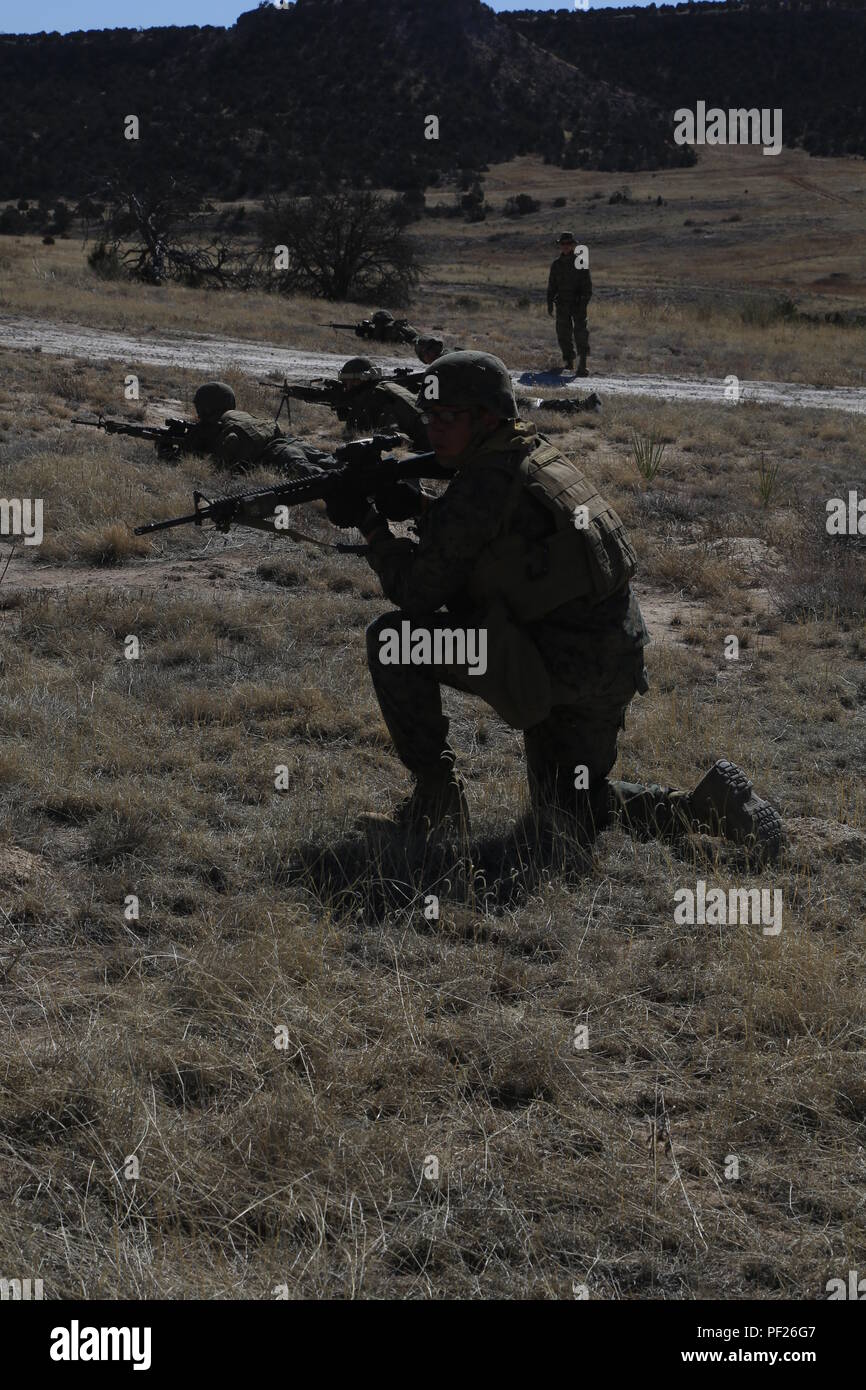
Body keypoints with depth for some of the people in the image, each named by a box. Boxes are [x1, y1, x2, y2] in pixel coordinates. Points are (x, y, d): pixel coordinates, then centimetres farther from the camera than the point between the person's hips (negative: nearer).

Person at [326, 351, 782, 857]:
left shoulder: (483, 484, -14)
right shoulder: (537, 455, 14)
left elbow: (419, 591, -9)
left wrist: (372, 524, 2)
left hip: (554, 666, -10)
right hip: (617, 665, 10)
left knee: (391, 637, -5)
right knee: (569, 820, 24)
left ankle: (437, 799, 1)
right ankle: (710, 805, 8)